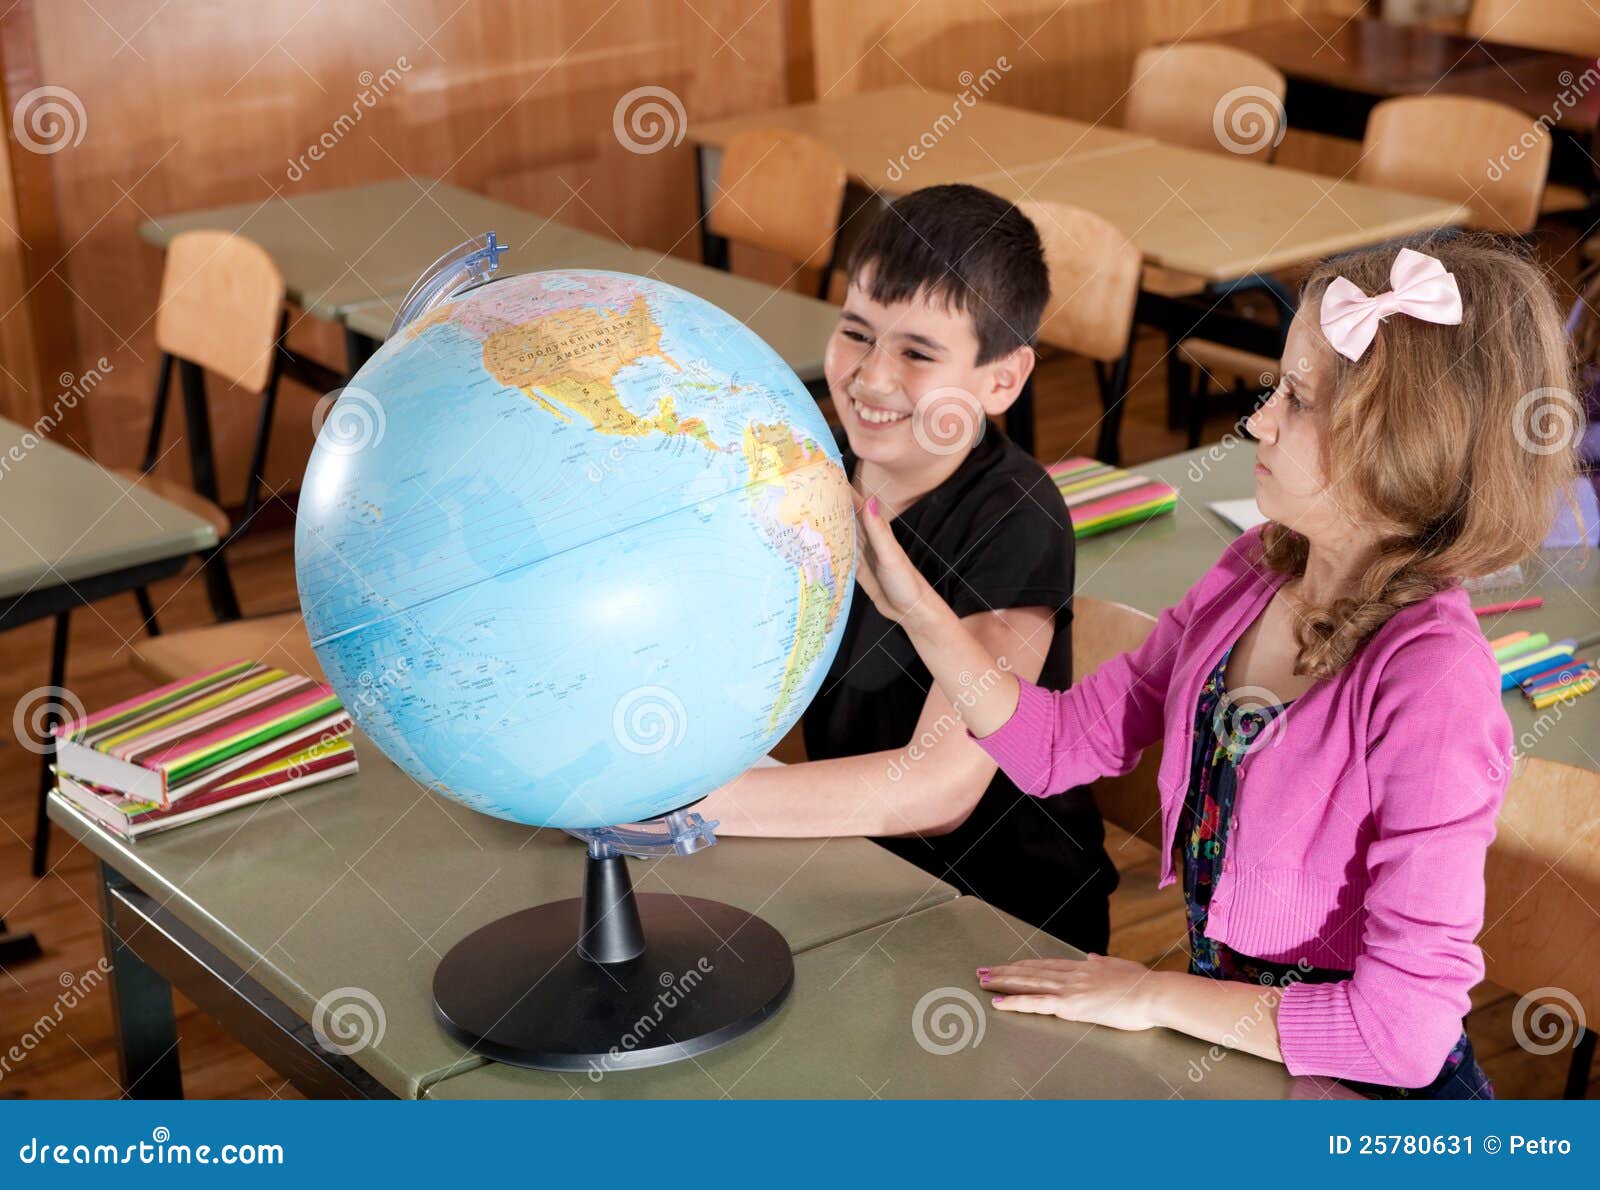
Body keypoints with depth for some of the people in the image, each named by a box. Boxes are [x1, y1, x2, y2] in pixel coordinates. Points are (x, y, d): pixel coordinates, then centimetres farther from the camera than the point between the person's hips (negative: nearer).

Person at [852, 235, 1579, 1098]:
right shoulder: (1256, 570, -4)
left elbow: (1405, 1026, -26)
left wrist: (1156, 996, -17)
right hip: (1217, 1034, 6)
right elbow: (1060, 742, 3)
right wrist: (914, 606, -8)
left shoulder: (1434, 680, -27)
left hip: (1361, 1088, -6)